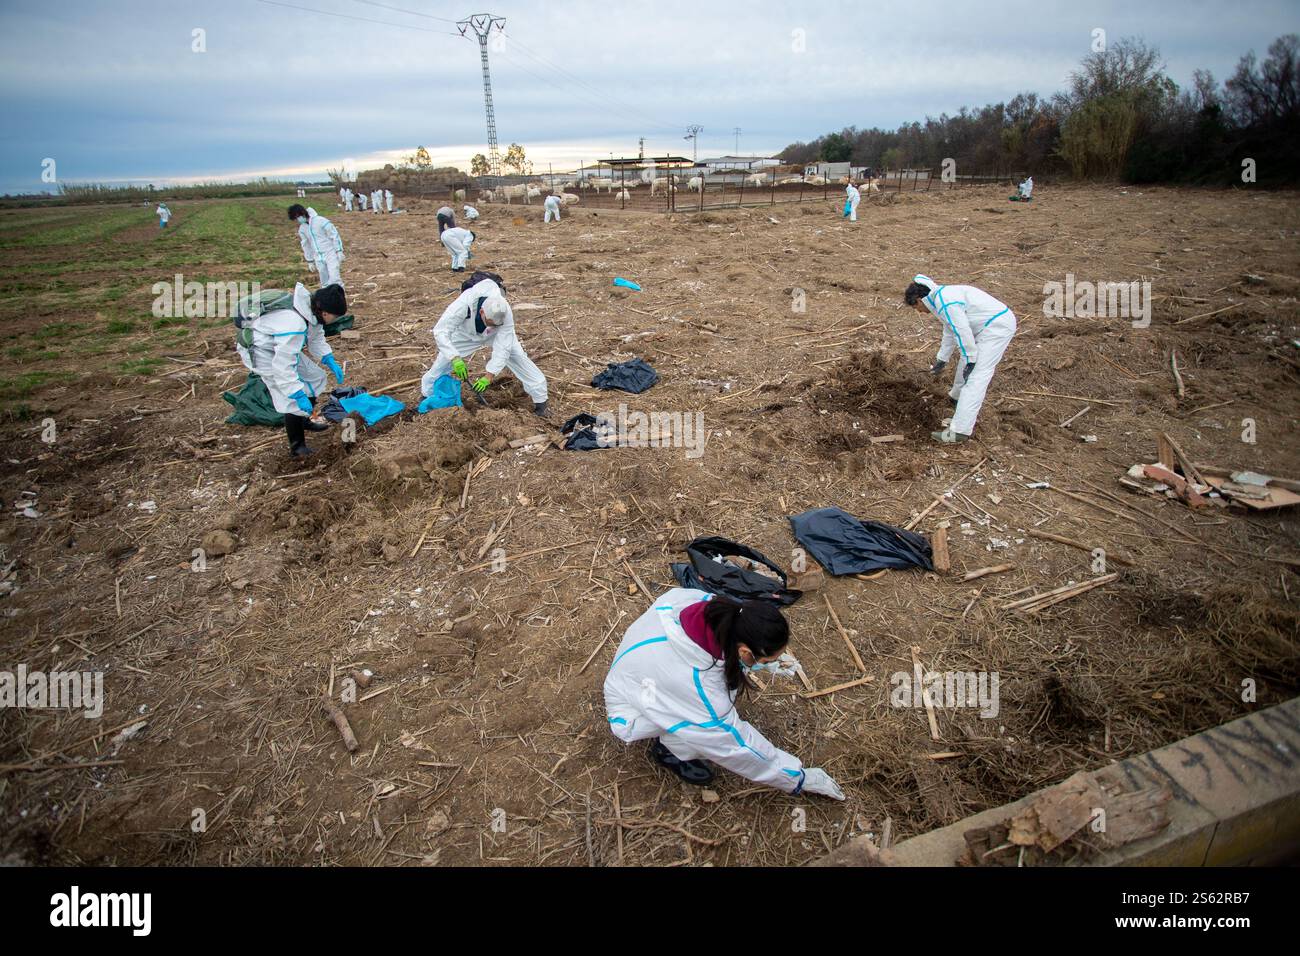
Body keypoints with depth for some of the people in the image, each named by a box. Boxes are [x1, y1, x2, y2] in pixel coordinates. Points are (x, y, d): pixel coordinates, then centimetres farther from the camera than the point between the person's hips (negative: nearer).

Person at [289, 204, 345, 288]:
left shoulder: (321, 221, -12)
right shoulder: (302, 229, 7)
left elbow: (334, 235, -10)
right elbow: (306, 245, 16)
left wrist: (339, 251, -14)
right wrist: (310, 261, 16)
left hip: (330, 253, -6)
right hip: (318, 258, 6)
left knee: (334, 279, -16)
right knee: (324, 283, 7)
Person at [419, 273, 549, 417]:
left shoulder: (505, 314, -40)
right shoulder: (464, 304, -44)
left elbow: (502, 348, -36)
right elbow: (440, 331, -39)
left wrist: (489, 376, -44)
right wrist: (456, 359, -51)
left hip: (495, 335, 0)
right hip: (466, 333, 0)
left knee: (517, 356, -15)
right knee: (446, 357, -5)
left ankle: (540, 399, -4)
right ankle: (428, 394, 22)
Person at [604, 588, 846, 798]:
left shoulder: (713, 606, -27)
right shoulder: (700, 684, -39)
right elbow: (739, 745, -25)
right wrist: (801, 778, -12)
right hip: (630, 711, -6)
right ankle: (666, 747, 3)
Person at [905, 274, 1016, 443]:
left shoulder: (945, 303, -20)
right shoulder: (943, 296, 15)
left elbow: (962, 332, -22)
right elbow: (950, 331, 25)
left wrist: (970, 360, -12)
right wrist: (941, 360, 32)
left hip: (998, 326, -10)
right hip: (995, 323, 10)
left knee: (976, 377, -14)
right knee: (965, 362, 28)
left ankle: (959, 430, -16)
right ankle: (958, 396, 53)